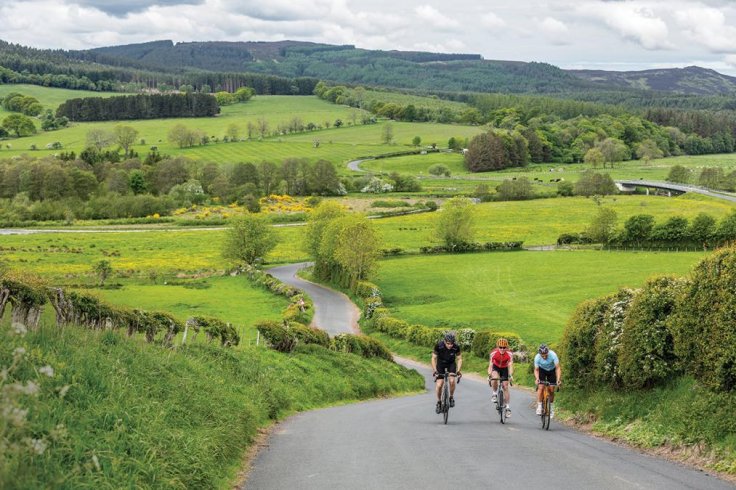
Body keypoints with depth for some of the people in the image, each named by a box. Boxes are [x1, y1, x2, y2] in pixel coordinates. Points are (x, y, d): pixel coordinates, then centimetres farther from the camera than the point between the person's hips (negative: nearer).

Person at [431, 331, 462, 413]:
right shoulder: (439, 345, -29)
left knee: (452, 380, -23)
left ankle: (451, 397, 1)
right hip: (441, 363, 0)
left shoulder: (456, 347, -26)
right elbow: (434, 358, -20)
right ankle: (439, 402, 11)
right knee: (439, 385, -10)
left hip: (451, 363, 0)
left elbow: (459, 359, -14)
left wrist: (458, 370, -29)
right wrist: (434, 370, -31)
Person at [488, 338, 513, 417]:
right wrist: (489, 375, -46)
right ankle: (495, 394, -7)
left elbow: (510, 365, -37)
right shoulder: (493, 353, -30)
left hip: (504, 368, 0)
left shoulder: (509, 354, -29)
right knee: (494, 379, -33)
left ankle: (508, 407, 1)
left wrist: (510, 375, -52)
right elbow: (490, 365, -32)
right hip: (496, 367, 0)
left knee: (505, 387, -6)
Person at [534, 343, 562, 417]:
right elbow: (536, 370, -21)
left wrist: (558, 379, -43)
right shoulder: (537, 357, -30)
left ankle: (551, 408, 14)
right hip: (542, 370, 0)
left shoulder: (553, 355, -34)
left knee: (551, 390, -4)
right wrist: (537, 379, -39)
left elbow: (558, 368, -32)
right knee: (541, 387, -20)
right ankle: (539, 407, -14)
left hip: (551, 370, 0)